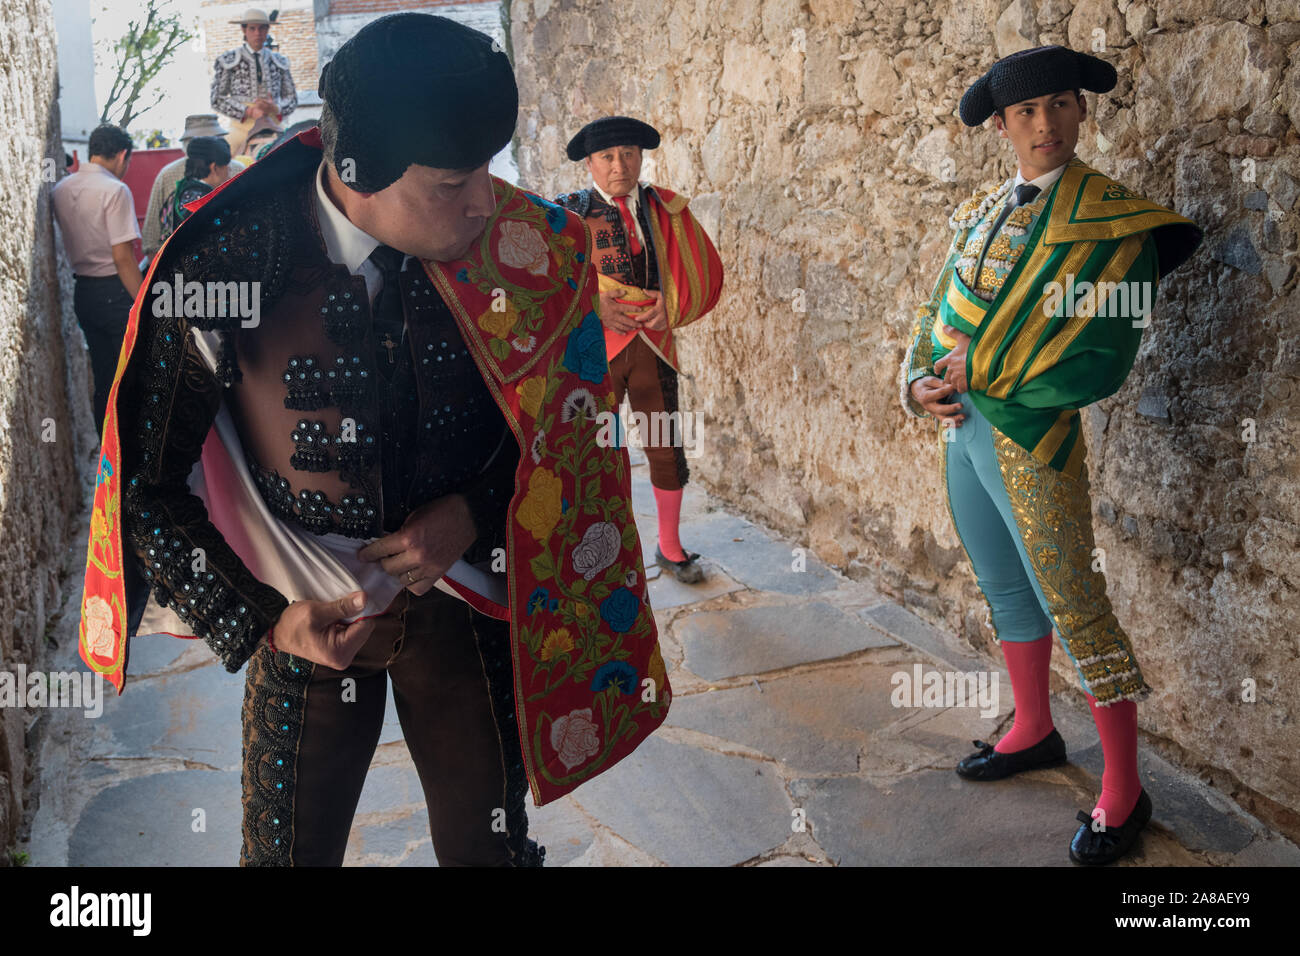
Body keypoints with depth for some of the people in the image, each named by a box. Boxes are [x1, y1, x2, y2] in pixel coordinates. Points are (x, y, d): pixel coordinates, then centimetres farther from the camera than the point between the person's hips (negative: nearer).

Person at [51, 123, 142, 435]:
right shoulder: (115, 190, -15)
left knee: (103, 376, 15)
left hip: (82, 290, 7)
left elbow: (61, 246, 13)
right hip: (114, 291, -7)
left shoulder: (61, 189, 7)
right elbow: (122, 257, -19)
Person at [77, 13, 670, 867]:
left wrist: (474, 511, -14)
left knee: (489, 842, 18)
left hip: (466, 598, 2)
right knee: (289, 849, 15)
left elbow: (561, 413, 1)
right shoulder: (217, 269, -21)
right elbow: (145, 479, -8)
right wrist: (254, 620, -14)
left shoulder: (515, 246, -16)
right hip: (307, 614, -1)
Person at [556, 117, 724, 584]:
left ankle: (670, 546, 26)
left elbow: (706, 270, 6)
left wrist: (671, 307, -10)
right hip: (594, 349, -2)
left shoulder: (666, 209, 6)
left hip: (654, 344, 2)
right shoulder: (567, 214, 0)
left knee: (667, 448, 8)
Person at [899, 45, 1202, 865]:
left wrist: (979, 378, -14)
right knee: (1007, 593, 20)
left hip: (1032, 441, -7)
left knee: (1075, 610, 0)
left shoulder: (1112, 219, -12)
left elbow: (1099, 365, -18)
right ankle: (1033, 732, 40)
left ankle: (1124, 790, 15)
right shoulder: (982, 212, 8)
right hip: (960, 429, 7)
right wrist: (919, 382, -7)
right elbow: (937, 312, 12)